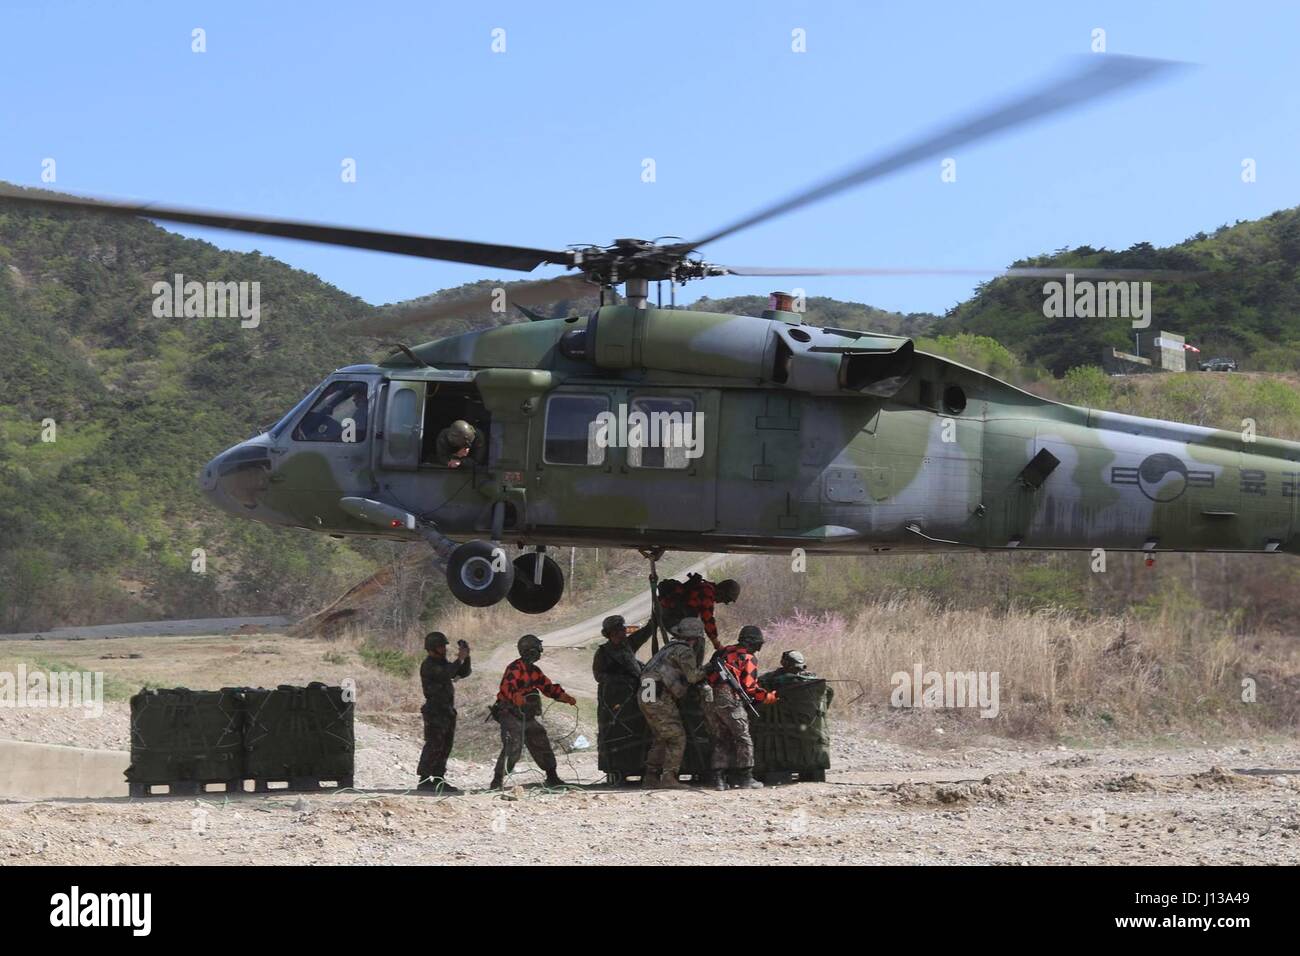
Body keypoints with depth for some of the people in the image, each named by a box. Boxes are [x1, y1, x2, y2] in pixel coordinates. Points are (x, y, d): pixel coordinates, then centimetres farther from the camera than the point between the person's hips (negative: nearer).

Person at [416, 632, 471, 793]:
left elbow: (464, 672, 18)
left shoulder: (443, 663, 17)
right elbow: (445, 674, -27)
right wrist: (460, 659, -21)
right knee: (434, 747, -11)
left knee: (445, 747, 9)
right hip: (435, 712, -9)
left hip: (448, 712, 9)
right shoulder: (428, 665, -11)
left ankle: (439, 780, 14)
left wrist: (466, 658, 3)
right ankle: (425, 781, -9)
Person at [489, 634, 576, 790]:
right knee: (513, 747, -19)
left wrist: (565, 697, 6)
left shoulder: (533, 671, 14)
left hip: (527, 716, 9)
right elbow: (507, 687, -31)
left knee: (541, 743, 8)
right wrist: (516, 697, -52)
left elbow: (548, 687, 19)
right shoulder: (515, 668, -15)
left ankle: (552, 777, 19)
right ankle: (497, 780, -14)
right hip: (510, 714, -9)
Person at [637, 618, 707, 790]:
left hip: (646, 697, 10)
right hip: (660, 698, -10)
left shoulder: (669, 647, 22)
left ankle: (650, 778, 17)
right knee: (677, 738, -5)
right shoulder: (684, 651, -7)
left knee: (661, 739, 17)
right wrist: (706, 670, 6)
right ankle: (669, 778, -9)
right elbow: (693, 676, -12)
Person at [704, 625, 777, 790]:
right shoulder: (749, 659, 1)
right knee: (743, 739, 4)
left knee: (720, 740, 13)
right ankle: (745, 777, 3)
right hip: (728, 698, -6)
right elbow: (750, 689, -3)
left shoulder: (725, 651, 21)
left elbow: (709, 672, 23)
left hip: (709, 698, 6)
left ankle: (719, 778, 6)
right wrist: (769, 697, 11)